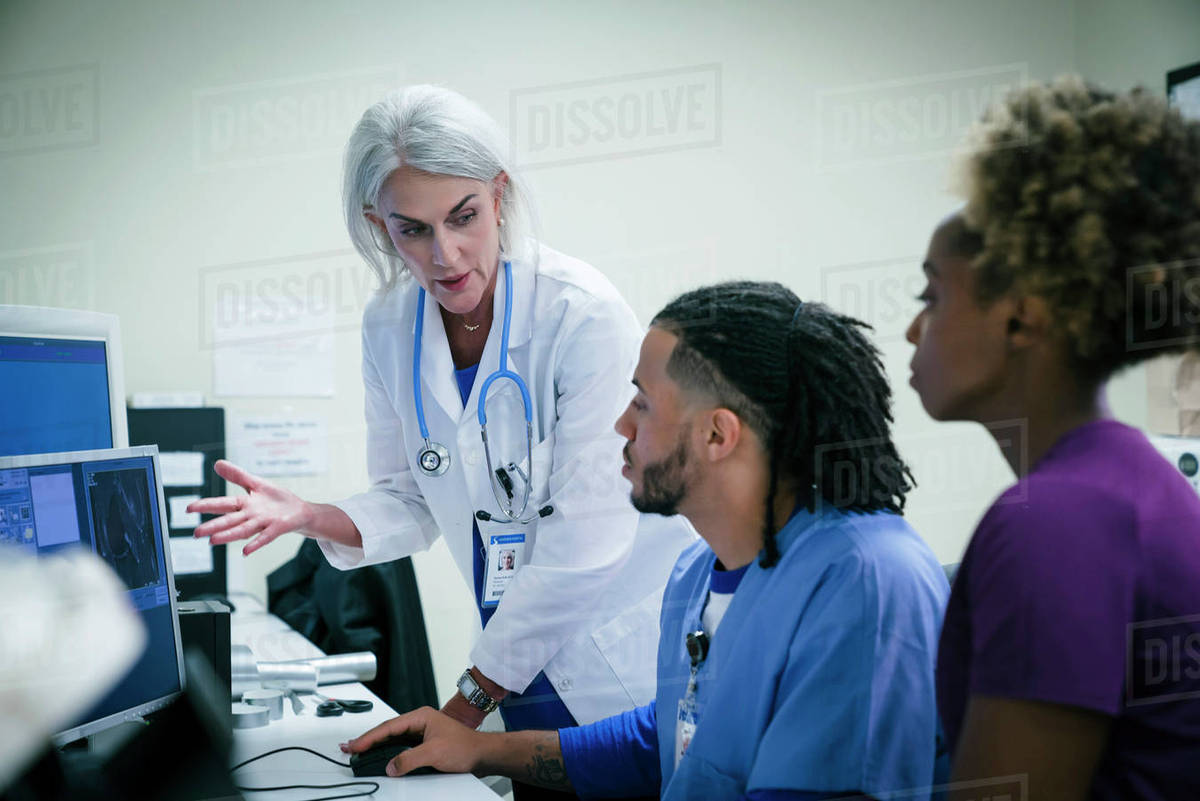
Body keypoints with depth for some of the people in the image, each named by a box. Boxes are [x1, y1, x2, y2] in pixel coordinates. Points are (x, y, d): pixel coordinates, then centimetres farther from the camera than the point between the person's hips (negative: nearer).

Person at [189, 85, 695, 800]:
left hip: (627, 663, -5)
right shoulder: (391, 326, -1)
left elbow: (584, 544, -21)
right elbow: (411, 503, 9)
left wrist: (468, 701, -15)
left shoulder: (584, 315, -21)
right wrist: (306, 516, -12)